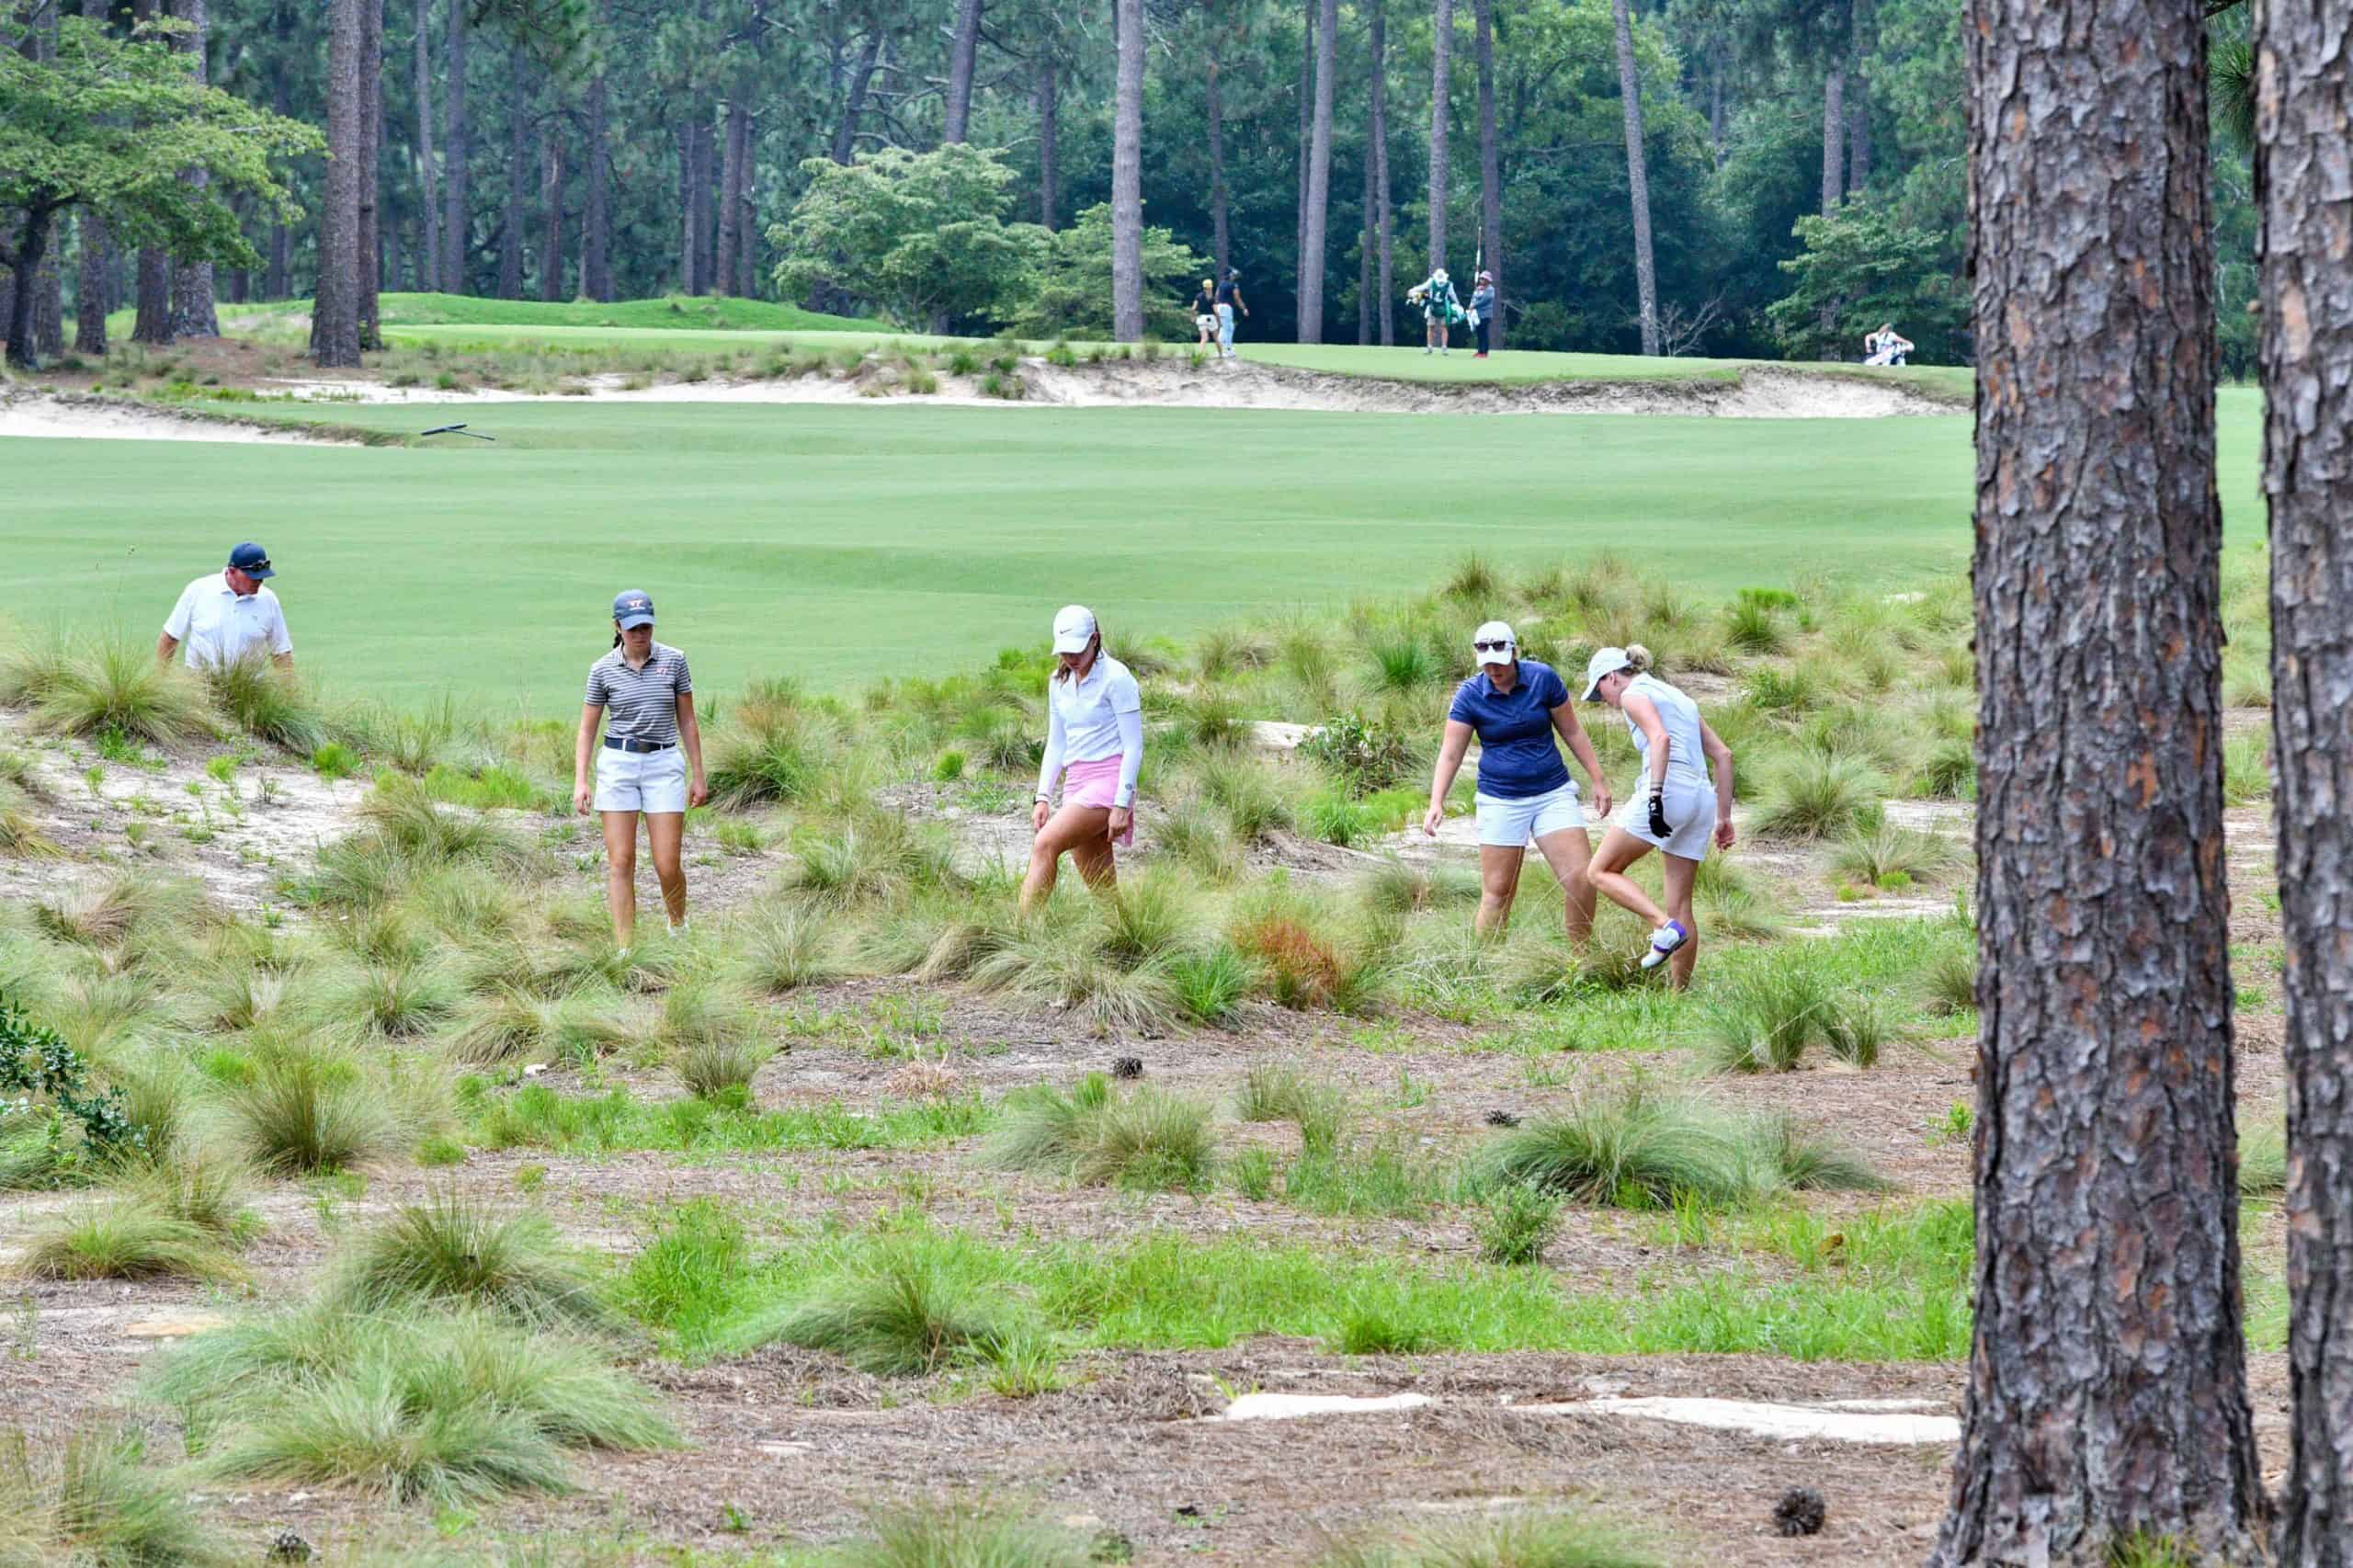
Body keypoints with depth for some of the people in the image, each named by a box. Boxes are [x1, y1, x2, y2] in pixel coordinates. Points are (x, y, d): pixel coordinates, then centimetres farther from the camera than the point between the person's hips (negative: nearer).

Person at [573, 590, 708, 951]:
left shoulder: (673, 661, 1)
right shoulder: (602, 670, 0)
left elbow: (687, 721, 7)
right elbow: (587, 729, 4)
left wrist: (698, 775, 6)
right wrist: (580, 781, -5)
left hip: (664, 764, 0)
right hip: (618, 763, 0)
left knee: (667, 867, -3)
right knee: (620, 863, -4)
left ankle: (678, 925, 27)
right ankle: (624, 952, -1)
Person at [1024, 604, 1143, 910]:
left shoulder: (1116, 678, -9)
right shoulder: (1060, 681, 13)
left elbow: (1134, 746, -11)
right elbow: (1056, 744, 19)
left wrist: (1122, 804, -16)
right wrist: (1043, 797, 9)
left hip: (1109, 780, -8)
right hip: (1076, 782, 8)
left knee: (1045, 844, -25)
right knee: (1100, 888, 6)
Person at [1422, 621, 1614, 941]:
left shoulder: (1543, 678, -5)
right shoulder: (1470, 695, -7)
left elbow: (1573, 732, 5)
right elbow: (1450, 753, -9)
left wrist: (1598, 780, 6)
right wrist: (1436, 803, -22)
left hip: (1552, 792, 1)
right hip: (1501, 801, -1)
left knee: (1581, 879, -9)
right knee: (1497, 892, -2)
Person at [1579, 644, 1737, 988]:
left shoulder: (1634, 695, 3)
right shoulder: (1678, 698, 27)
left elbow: (1660, 738, -17)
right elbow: (1723, 755, 24)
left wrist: (1655, 796, -24)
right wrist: (1724, 816, 23)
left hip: (1669, 790, -8)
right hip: (1701, 797, 8)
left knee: (1601, 872, 2)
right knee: (1680, 904, 9)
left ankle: (1665, 927, -17)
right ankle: (1679, 993, 7)